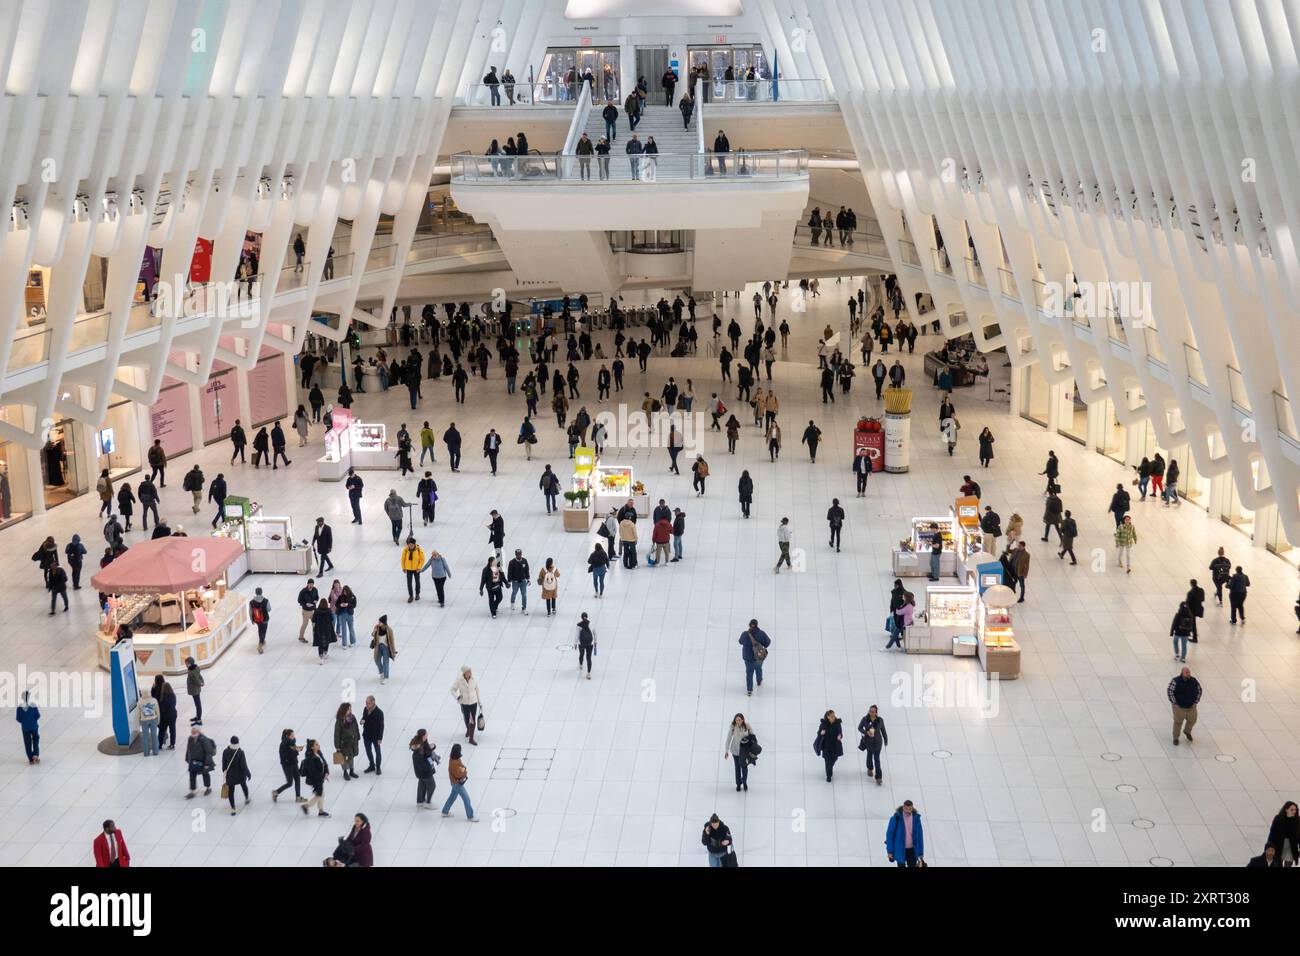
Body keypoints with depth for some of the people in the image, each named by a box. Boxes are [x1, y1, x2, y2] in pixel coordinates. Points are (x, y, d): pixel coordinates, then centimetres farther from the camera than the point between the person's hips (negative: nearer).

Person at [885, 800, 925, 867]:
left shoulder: (916, 818, -3)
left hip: (912, 849, 3)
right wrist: (889, 851, -10)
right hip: (900, 850, -3)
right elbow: (889, 834, -8)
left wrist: (921, 853, 5)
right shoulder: (896, 818, -12)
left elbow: (919, 835, 4)